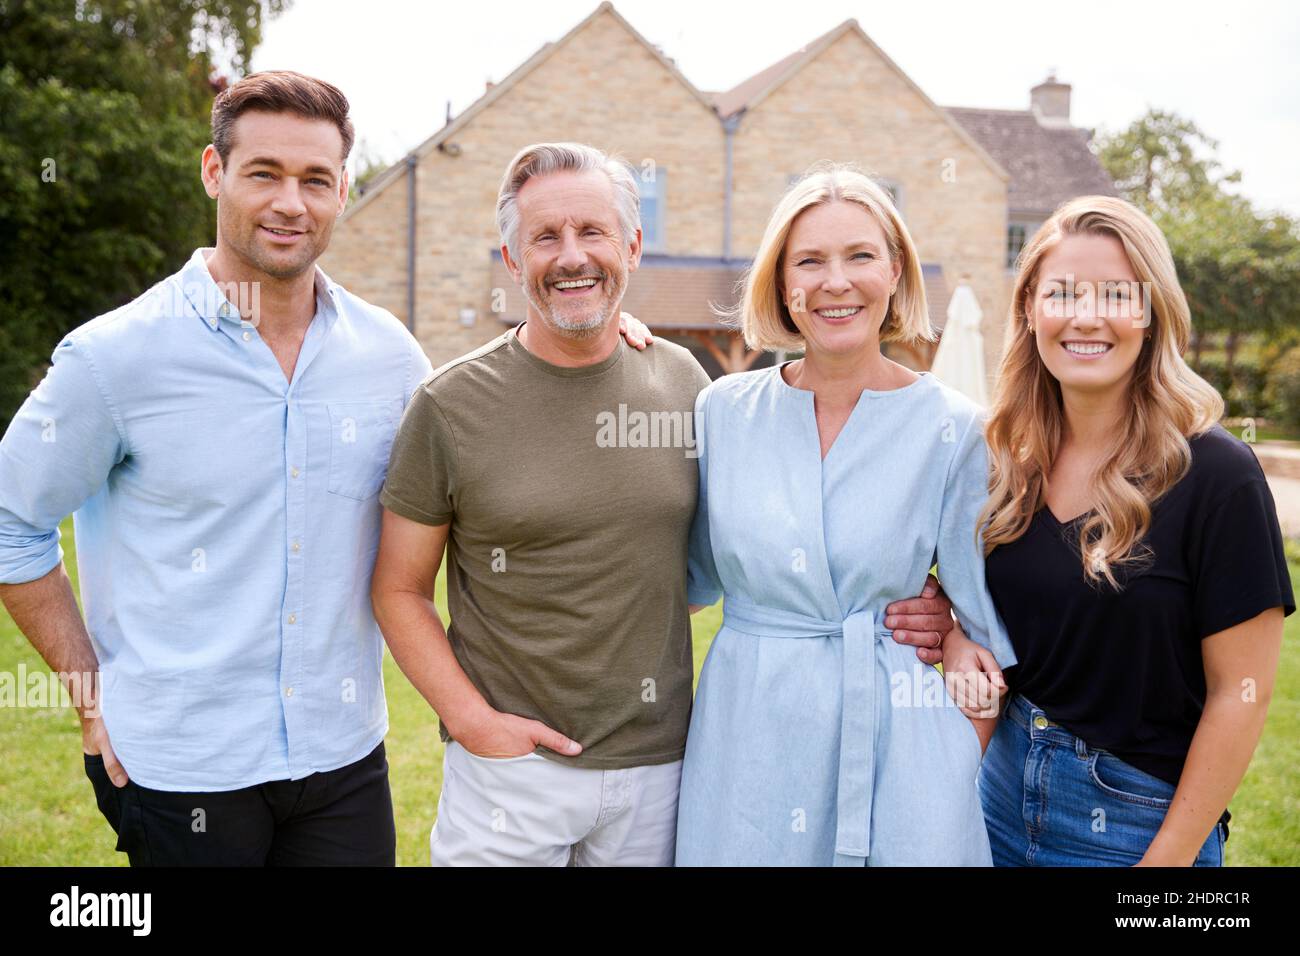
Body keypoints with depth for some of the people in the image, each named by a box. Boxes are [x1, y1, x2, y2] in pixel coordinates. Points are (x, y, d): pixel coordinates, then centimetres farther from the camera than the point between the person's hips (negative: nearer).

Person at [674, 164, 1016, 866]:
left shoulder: (951, 428, -6)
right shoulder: (723, 410, 0)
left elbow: (987, 621, 0)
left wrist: (967, 769, -1)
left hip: (895, 740, -1)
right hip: (747, 733, 2)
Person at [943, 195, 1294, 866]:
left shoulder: (1214, 475, -15)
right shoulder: (1009, 466, -1)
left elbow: (1241, 691, -14)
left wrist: (1167, 859, -14)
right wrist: (952, 634, -9)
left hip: (1140, 822, -4)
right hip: (1004, 792, 5)